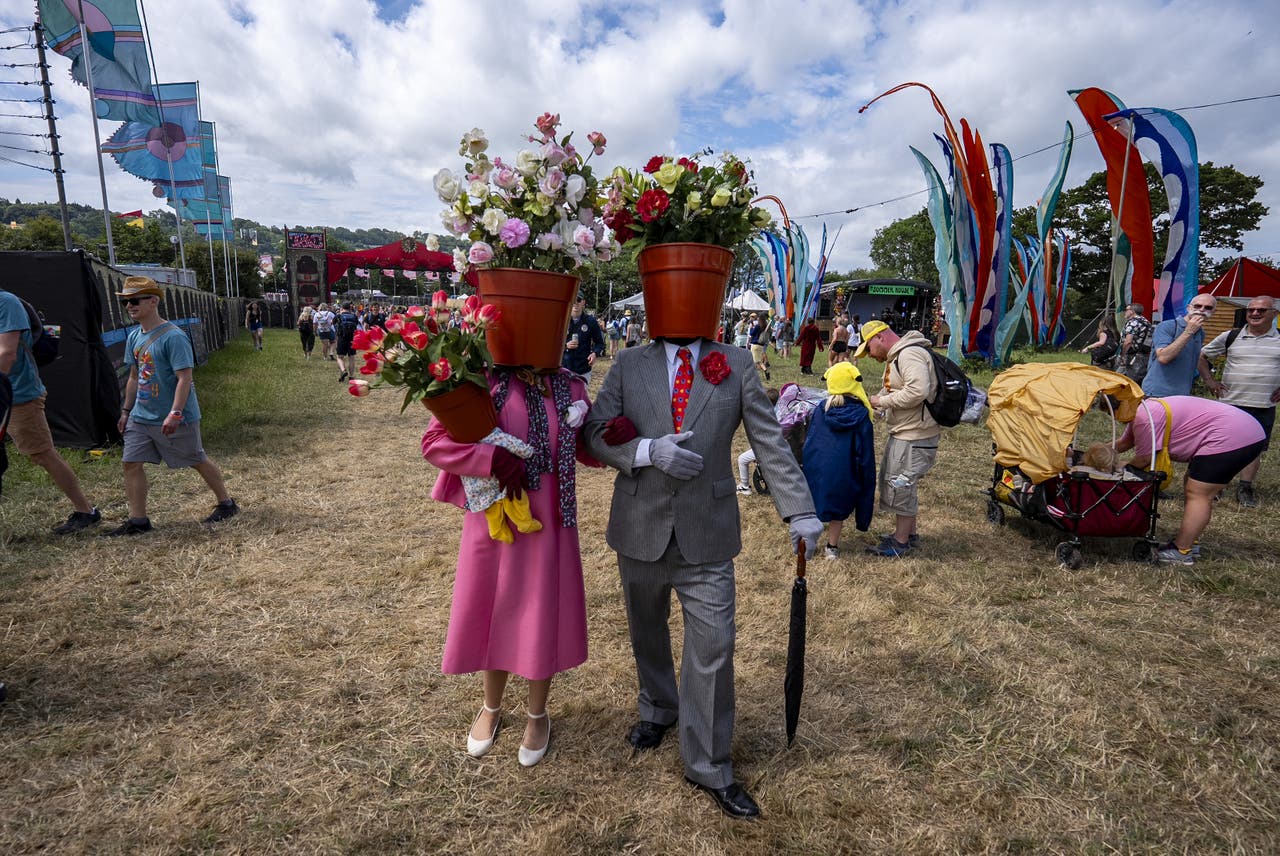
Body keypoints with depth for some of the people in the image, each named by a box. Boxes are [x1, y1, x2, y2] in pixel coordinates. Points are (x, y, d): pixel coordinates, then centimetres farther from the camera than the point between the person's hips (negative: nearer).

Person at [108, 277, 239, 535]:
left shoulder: (173, 336, -17)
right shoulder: (134, 336, 8)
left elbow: (184, 378, -22)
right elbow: (134, 377, 17)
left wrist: (174, 413, -28)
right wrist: (126, 411, 17)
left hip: (177, 419, -7)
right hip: (141, 417, 7)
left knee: (197, 461, 6)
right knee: (131, 463, 2)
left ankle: (226, 503, 23)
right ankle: (138, 520, 10)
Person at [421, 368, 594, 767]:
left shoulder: (569, 386, -1)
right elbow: (434, 442, -12)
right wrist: (494, 458, -24)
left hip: (548, 523, 2)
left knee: (543, 617, 13)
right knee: (492, 612, 16)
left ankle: (537, 715, 39)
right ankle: (491, 708, 44)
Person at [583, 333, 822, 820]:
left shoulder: (737, 365, -1)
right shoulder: (628, 365, 2)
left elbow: (770, 441, -2)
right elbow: (596, 433, -2)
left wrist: (799, 510, -6)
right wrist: (648, 451, -20)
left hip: (706, 535, -1)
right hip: (641, 529, 2)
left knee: (713, 646, 0)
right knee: (647, 633, 20)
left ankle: (708, 768, 20)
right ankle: (658, 709, 49)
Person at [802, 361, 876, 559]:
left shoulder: (821, 409, 0)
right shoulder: (861, 416, -8)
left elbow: (808, 440, 8)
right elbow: (865, 454, -4)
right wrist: (867, 481, 6)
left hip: (814, 470, 2)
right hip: (842, 474, -2)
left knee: (812, 508, 18)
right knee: (838, 510, 16)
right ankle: (832, 547, 24)